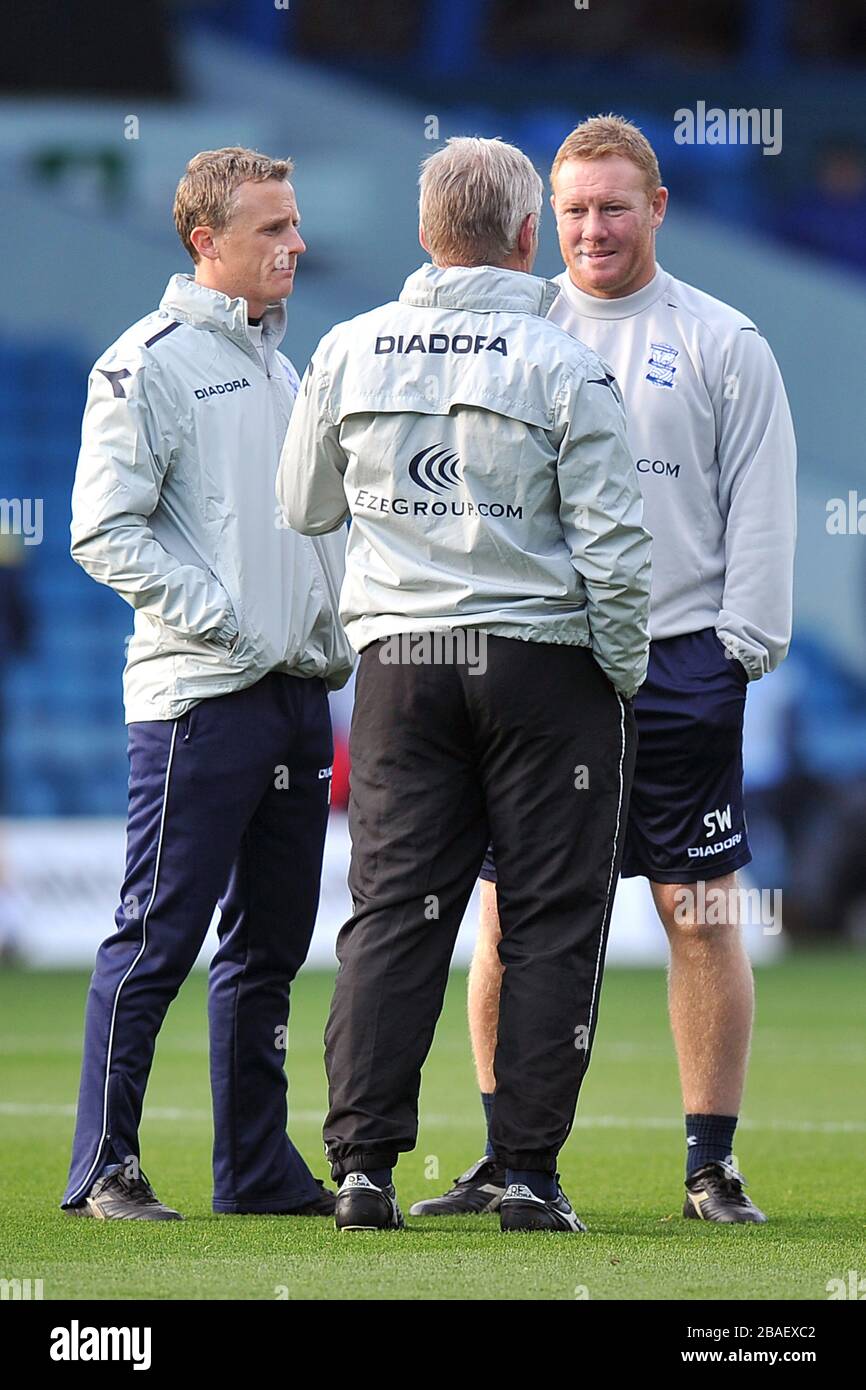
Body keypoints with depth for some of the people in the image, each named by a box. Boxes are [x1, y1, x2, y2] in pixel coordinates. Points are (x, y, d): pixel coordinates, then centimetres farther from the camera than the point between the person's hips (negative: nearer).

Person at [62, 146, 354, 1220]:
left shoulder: (282, 364, 18)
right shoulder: (151, 363, -7)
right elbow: (106, 530, -13)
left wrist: (334, 636, 10)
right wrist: (225, 620, -17)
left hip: (301, 690, 8)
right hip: (199, 692, -8)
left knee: (270, 943, 11)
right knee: (157, 941, -7)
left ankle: (257, 1169, 17)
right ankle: (104, 1168, -4)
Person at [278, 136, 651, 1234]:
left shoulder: (347, 354, 2)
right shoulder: (564, 368, -10)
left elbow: (303, 508, 14)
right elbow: (613, 546, -11)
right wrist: (621, 672, 3)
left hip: (401, 658, 3)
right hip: (543, 659, -3)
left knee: (391, 911, 6)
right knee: (551, 922, 3)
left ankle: (364, 1161, 0)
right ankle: (528, 1172, 1)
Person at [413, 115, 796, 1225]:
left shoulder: (722, 344, 5)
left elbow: (758, 508, 3)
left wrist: (745, 643, -6)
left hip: (678, 664, -2)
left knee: (700, 914, -2)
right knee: (508, 913, 0)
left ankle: (712, 1166, 5)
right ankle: (509, 1160, 9)